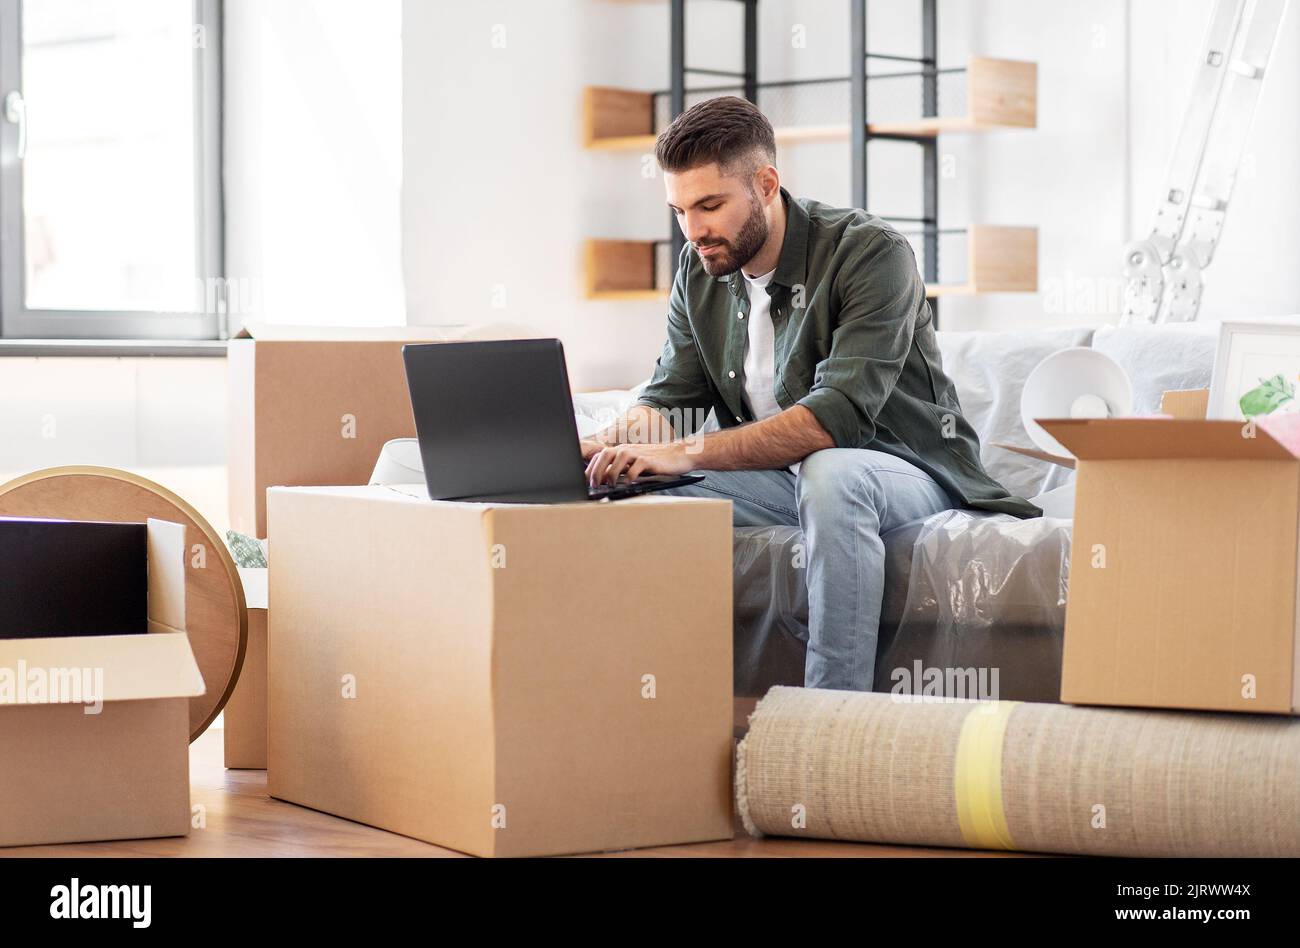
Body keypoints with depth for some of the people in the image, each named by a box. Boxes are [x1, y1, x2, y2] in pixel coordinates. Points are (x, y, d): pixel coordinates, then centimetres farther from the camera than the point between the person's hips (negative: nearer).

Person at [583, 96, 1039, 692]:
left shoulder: (871, 253, -19)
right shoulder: (699, 273, 3)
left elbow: (839, 414, -30)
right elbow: (669, 400, 3)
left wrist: (689, 452, -38)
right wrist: (601, 447, -21)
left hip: (906, 471, -6)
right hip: (781, 478, 6)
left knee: (831, 473, -40)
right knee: (635, 496, -18)